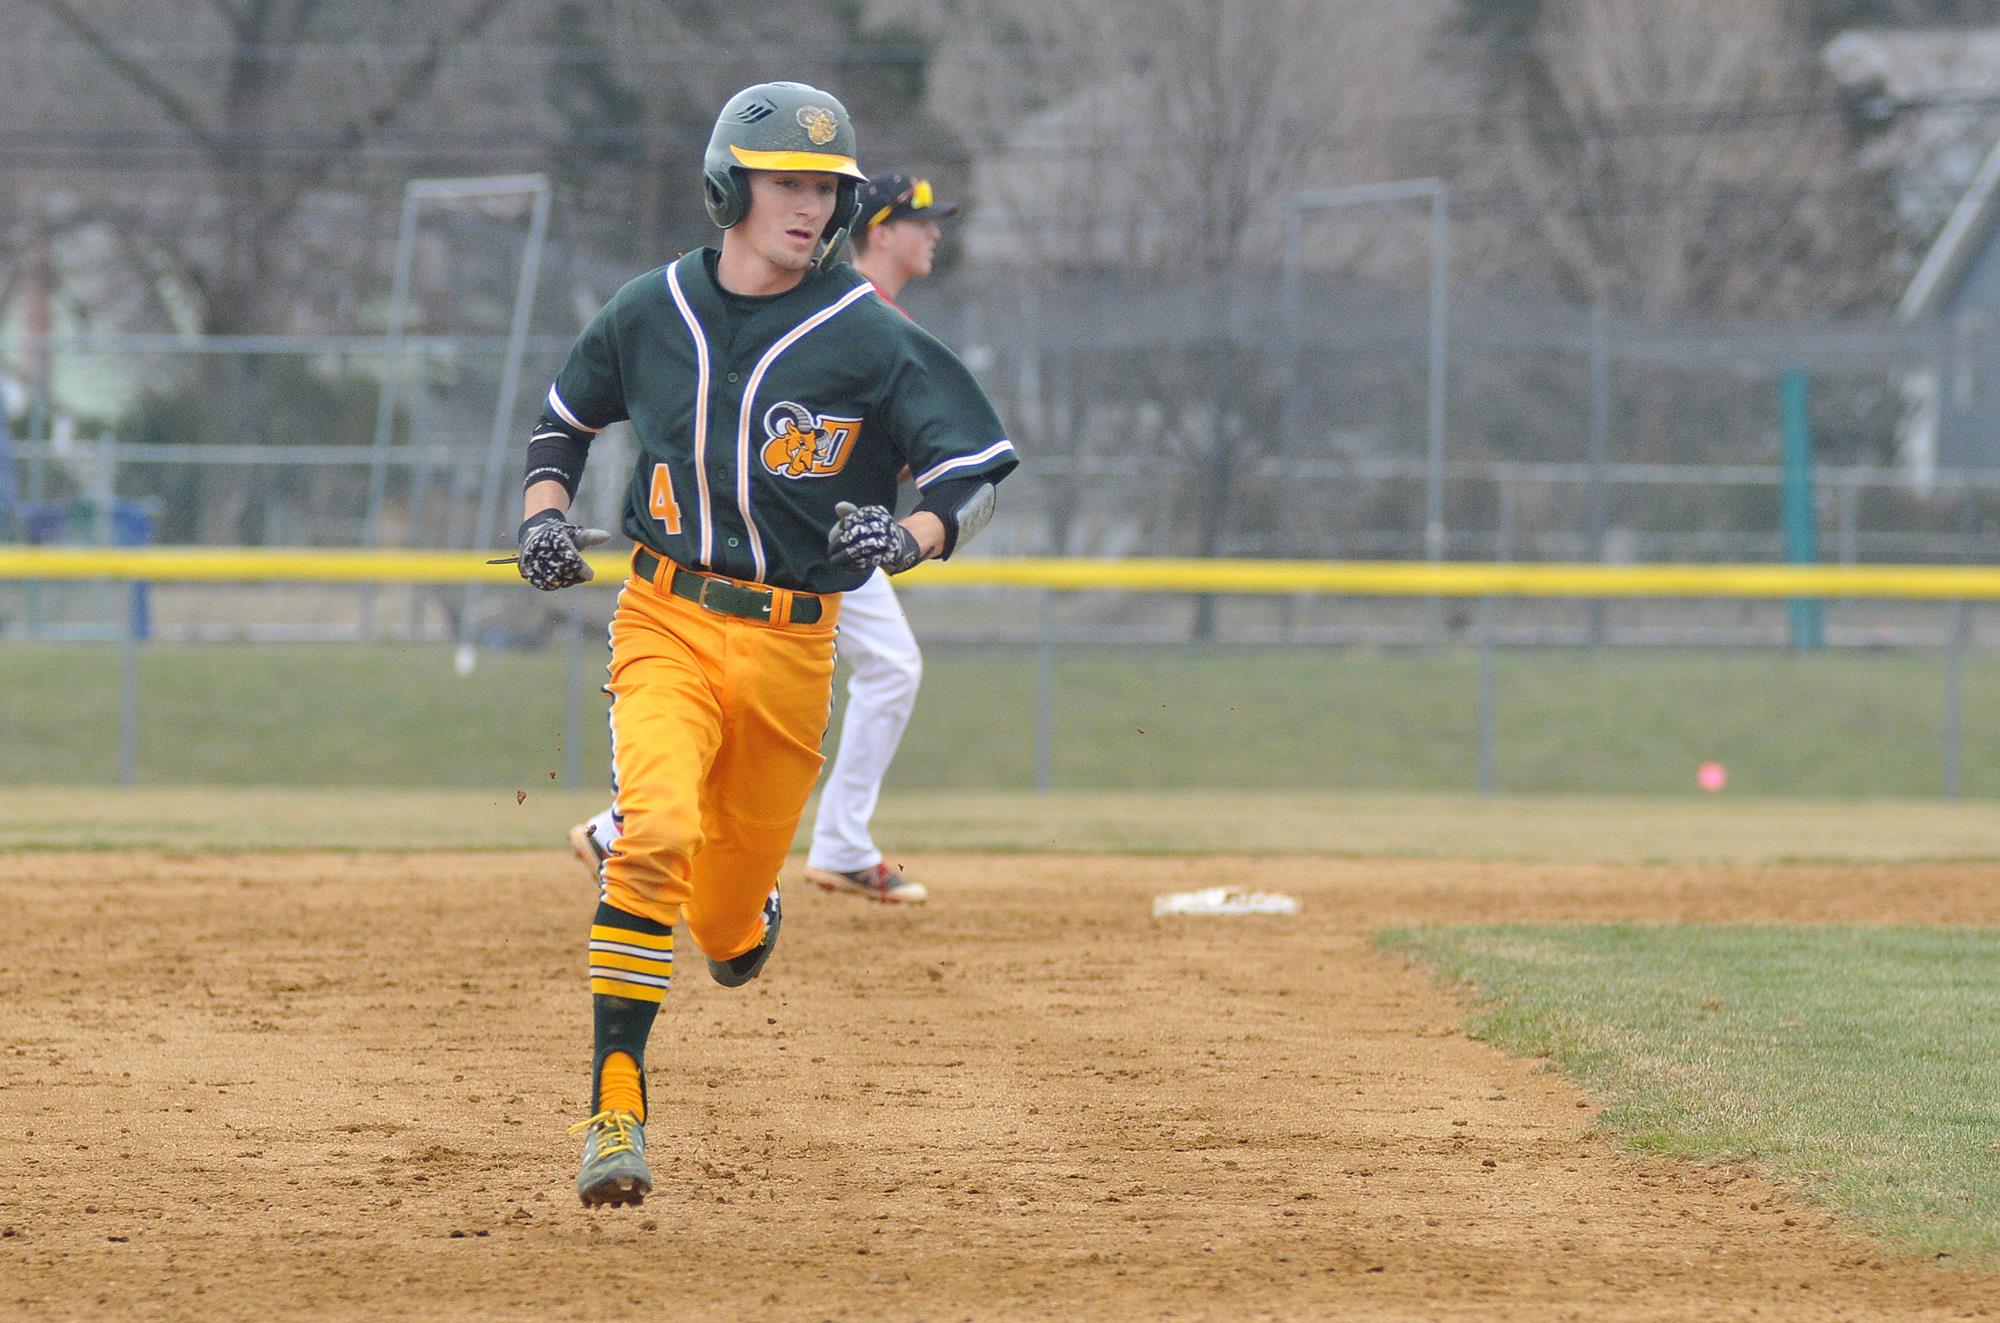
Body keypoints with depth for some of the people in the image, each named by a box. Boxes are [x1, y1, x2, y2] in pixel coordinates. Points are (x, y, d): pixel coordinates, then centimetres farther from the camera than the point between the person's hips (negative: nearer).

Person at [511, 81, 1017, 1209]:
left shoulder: (866, 336, -5)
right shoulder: (652, 312, 3)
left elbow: (979, 471, -3)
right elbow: (566, 418, 21)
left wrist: (908, 540, -22)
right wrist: (545, 516, 3)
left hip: (792, 645, 0)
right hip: (667, 624, 0)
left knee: (728, 928, 7)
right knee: (657, 830, -27)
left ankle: (748, 910, 47)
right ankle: (617, 1106, -24)